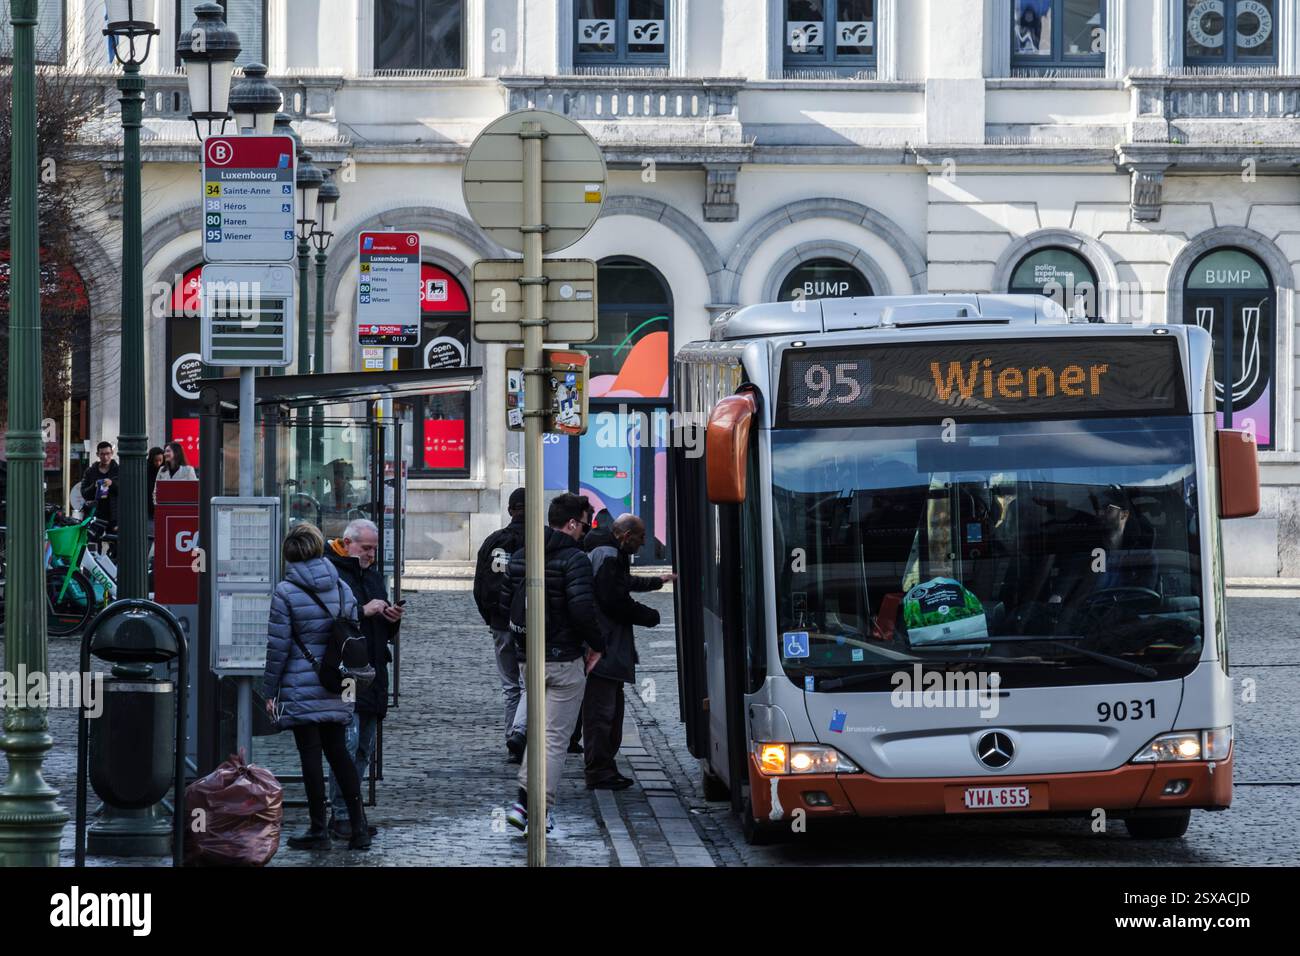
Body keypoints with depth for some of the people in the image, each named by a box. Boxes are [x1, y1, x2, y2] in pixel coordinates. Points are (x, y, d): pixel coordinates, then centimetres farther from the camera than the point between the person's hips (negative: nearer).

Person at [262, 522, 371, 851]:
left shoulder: (286, 592, -10)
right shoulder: (342, 589, 6)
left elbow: (278, 647, -10)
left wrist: (269, 692, -2)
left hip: (300, 689, -5)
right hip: (336, 689, 5)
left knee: (310, 755, 1)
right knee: (338, 752, 12)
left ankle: (318, 830, 5)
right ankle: (358, 826, 9)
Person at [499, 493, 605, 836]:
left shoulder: (519, 556, 8)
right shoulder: (574, 559, -15)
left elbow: (506, 604, 11)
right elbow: (582, 609, -23)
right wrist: (596, 645, -9)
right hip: (564, 660, -6)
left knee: (539, 730, 20)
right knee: (555, 737, 1)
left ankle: (523, 802, 9)